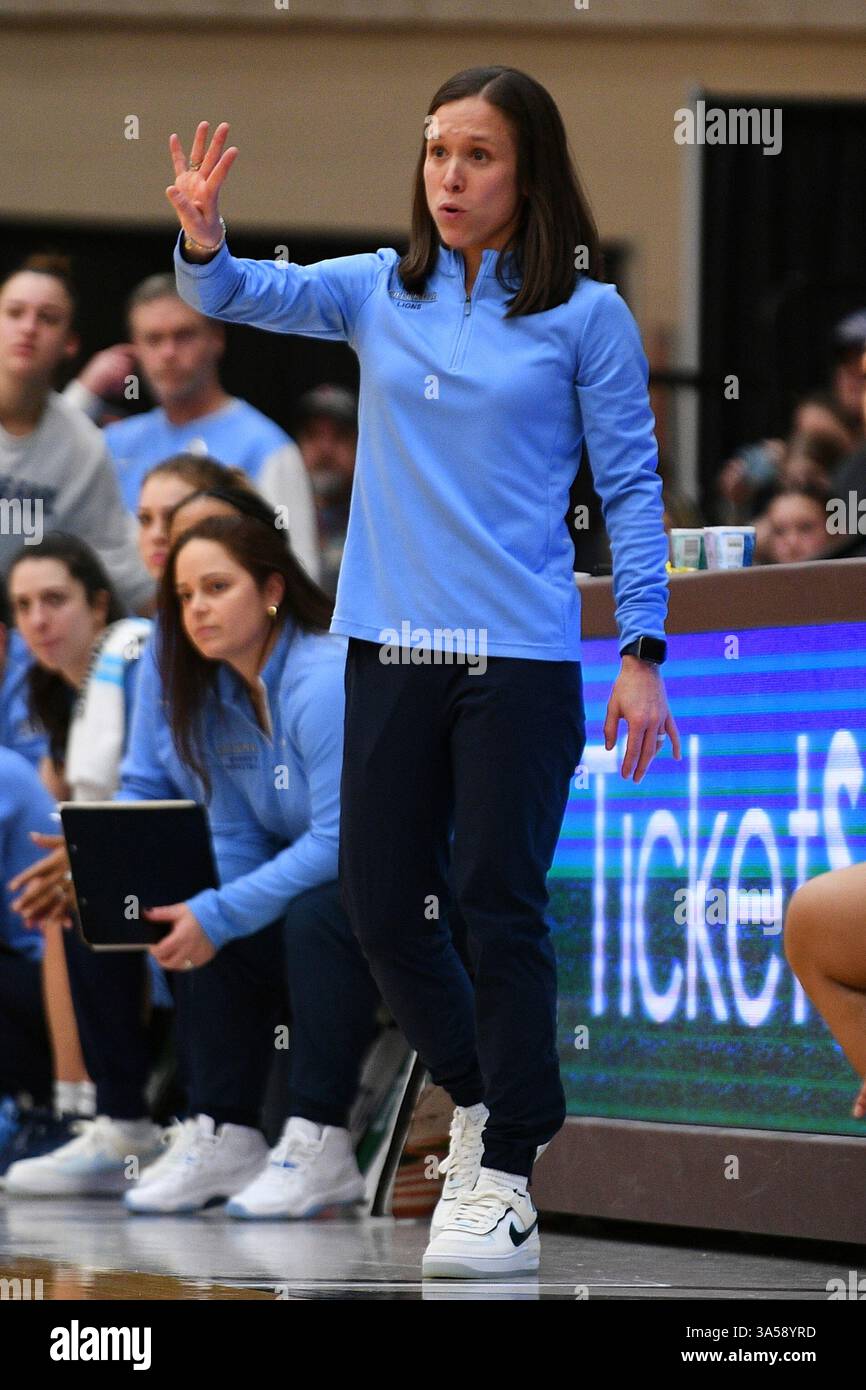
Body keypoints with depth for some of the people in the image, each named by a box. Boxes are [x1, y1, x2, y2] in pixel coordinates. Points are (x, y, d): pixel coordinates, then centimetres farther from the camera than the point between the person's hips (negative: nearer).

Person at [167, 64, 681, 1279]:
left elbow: (631, 487, -2)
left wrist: (643, 652, -7)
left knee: (499, 905, -4)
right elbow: (240, 297, -2)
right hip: (390, 646, 5)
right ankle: (477, 1097, 33)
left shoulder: (588, 316, -4)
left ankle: (506, 1184, 2)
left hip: (521, 655, -4)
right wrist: (202, 240, -25)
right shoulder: (379, 292, 6)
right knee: (381, 904, 10)